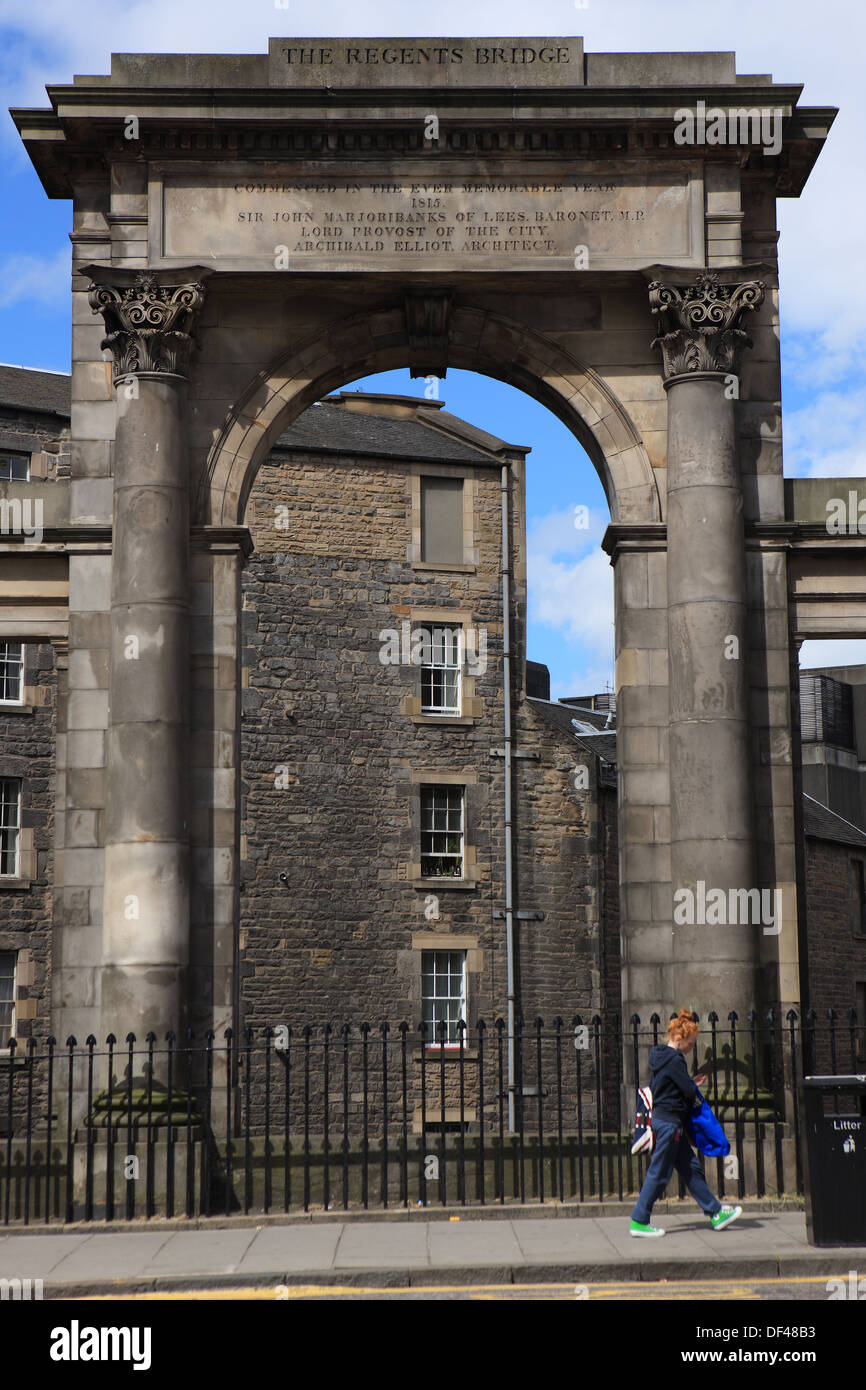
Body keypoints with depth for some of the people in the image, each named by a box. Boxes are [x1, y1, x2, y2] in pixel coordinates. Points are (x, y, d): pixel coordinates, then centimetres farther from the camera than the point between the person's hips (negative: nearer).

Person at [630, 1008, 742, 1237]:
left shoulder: (659, 1057, 12)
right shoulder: (674, 1059, -17)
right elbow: (689, 1091, -18)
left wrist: (692, 1085, 16)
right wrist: (695, 1089, 7)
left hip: (660, 1117, 10)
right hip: (669, 1121, -10)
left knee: (691, 1167, 13)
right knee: (659, 1173, -4)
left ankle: (715, 1212, 19)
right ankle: (639, 1221, 1)